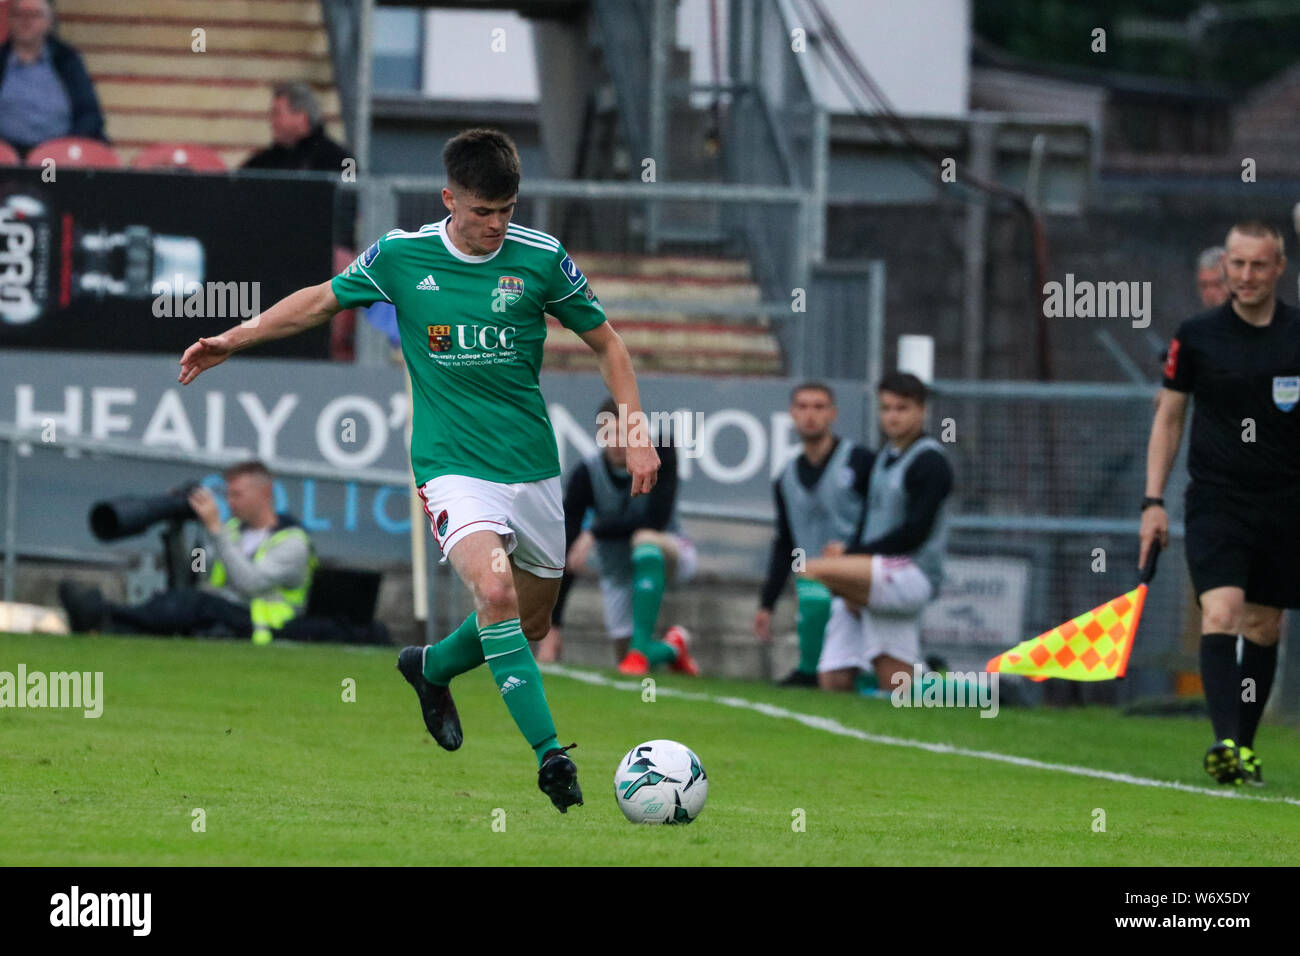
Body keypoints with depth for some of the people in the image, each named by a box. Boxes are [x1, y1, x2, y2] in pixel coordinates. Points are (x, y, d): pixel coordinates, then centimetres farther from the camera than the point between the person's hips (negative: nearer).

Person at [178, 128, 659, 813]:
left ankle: (431, 668, 43)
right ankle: (550, 753, -25)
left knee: (530, 626, 12)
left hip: (533, 469, 3)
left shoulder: (540, 259, -4)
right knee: (495, 590, -27)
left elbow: (606, 344, 9)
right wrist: (232, 340, 11)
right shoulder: (401, 256, -4)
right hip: (452, 466, -3)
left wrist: (636, 434, 1)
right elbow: (322, 300, 13)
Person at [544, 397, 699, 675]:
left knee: (645, 540, -37)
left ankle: (642, 646, -36)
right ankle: (672, 647, 31)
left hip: (667, 557, -3)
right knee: (626, 660, -4)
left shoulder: (661, 454, -20)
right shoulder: (584, 476, -18)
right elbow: (565, 555, -20)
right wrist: (552, 625, -25)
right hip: (618, 570, 3)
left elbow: (656, 521, -28)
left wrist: (596, 532, -34)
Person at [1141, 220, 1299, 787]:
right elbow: (1169, 417, 9)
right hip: (1215, 502, -2)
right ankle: (1227, 744, -30)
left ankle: (1244, 750, 17)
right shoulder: (1196, 336, 1)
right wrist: (1153, 500, 4)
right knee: (1221, 612, -19)